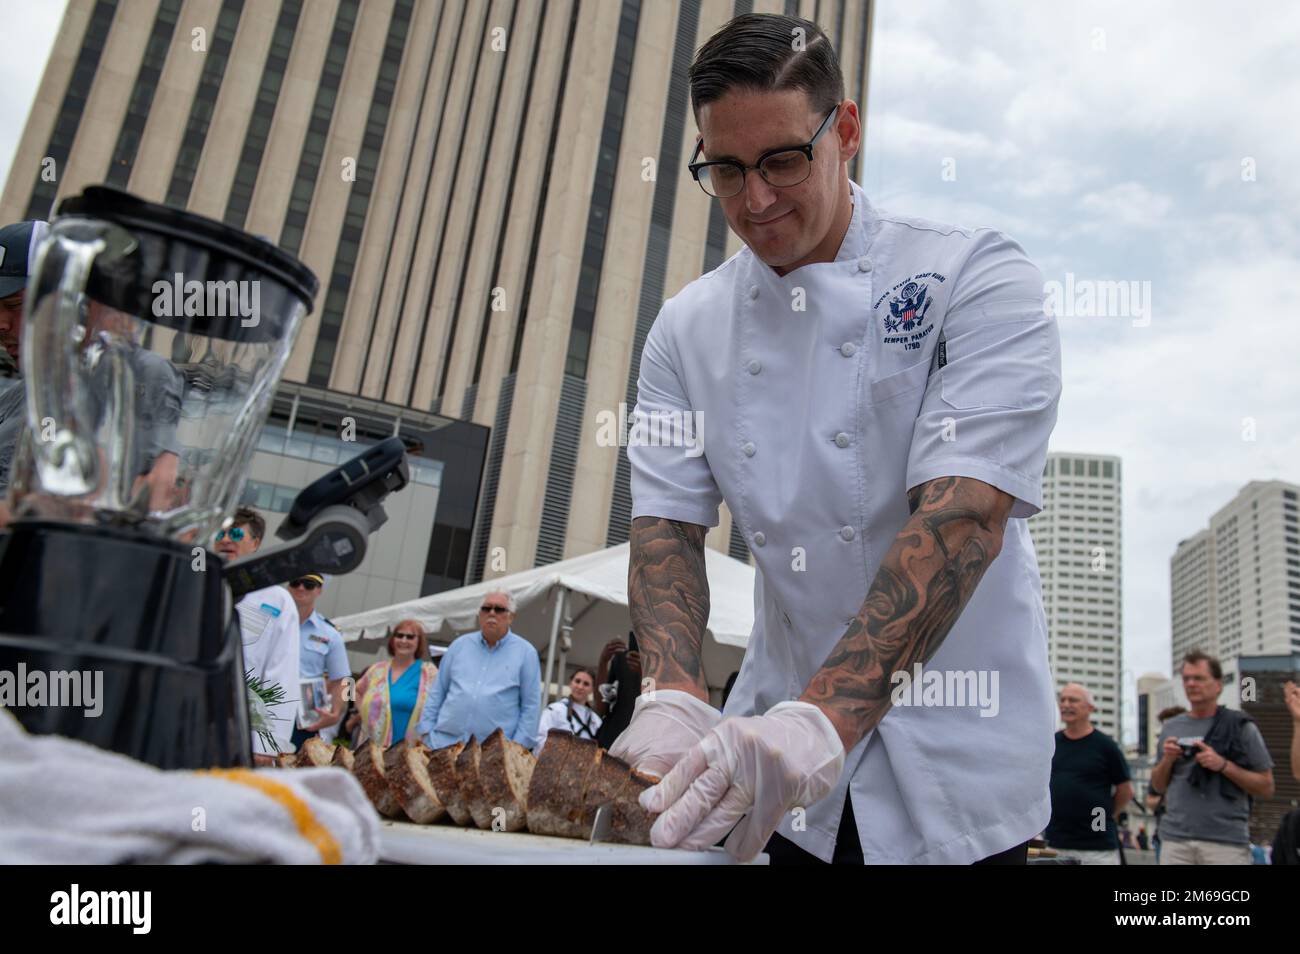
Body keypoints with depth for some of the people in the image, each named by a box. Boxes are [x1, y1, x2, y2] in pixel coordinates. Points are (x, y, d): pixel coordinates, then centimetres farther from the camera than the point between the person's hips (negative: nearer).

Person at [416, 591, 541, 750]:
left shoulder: (526, 652, 2)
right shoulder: (460, 645, 12)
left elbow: (531, 706, 1)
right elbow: (438, 692, 15)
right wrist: (426, 730, 7)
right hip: (444, 743, 3)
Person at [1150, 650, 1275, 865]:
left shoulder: (1240, 727, 1)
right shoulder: (1171, 728, 10)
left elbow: (1266, 787, 0)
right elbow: (1158, 787, 15)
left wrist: (1223, 765, -14)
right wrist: (1167, 760, -3)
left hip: (1226, 841, -3)